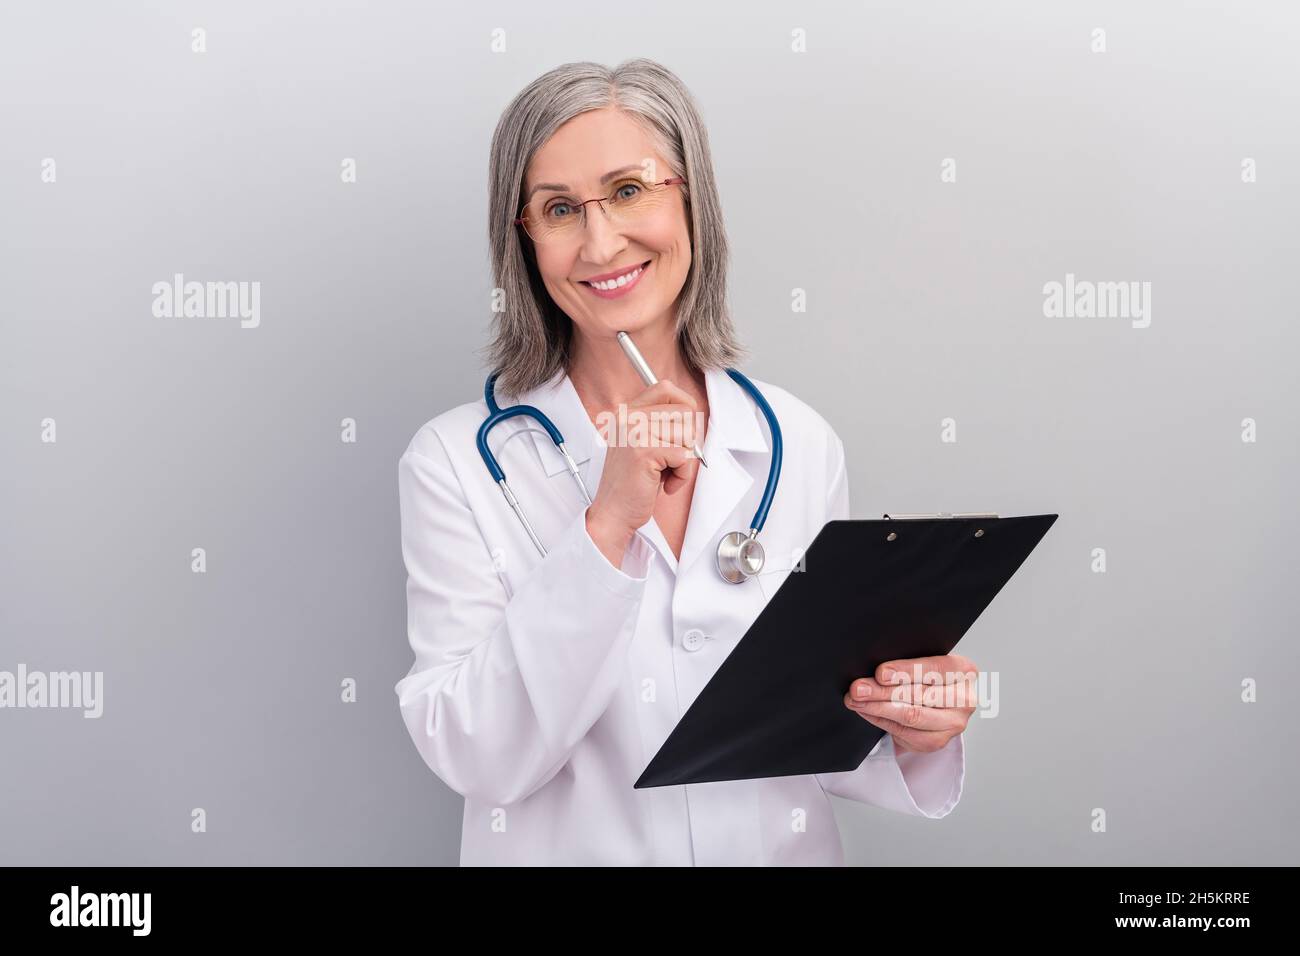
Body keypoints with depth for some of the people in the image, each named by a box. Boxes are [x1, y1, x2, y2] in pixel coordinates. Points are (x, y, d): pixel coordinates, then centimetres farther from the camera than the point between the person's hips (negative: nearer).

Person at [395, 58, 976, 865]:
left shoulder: (803, 447, -1)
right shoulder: (455, 463, -8)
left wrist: (909, 731, -14)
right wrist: (606, 529, -21)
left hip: (783, 844, 2)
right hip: (566, 847, -2)